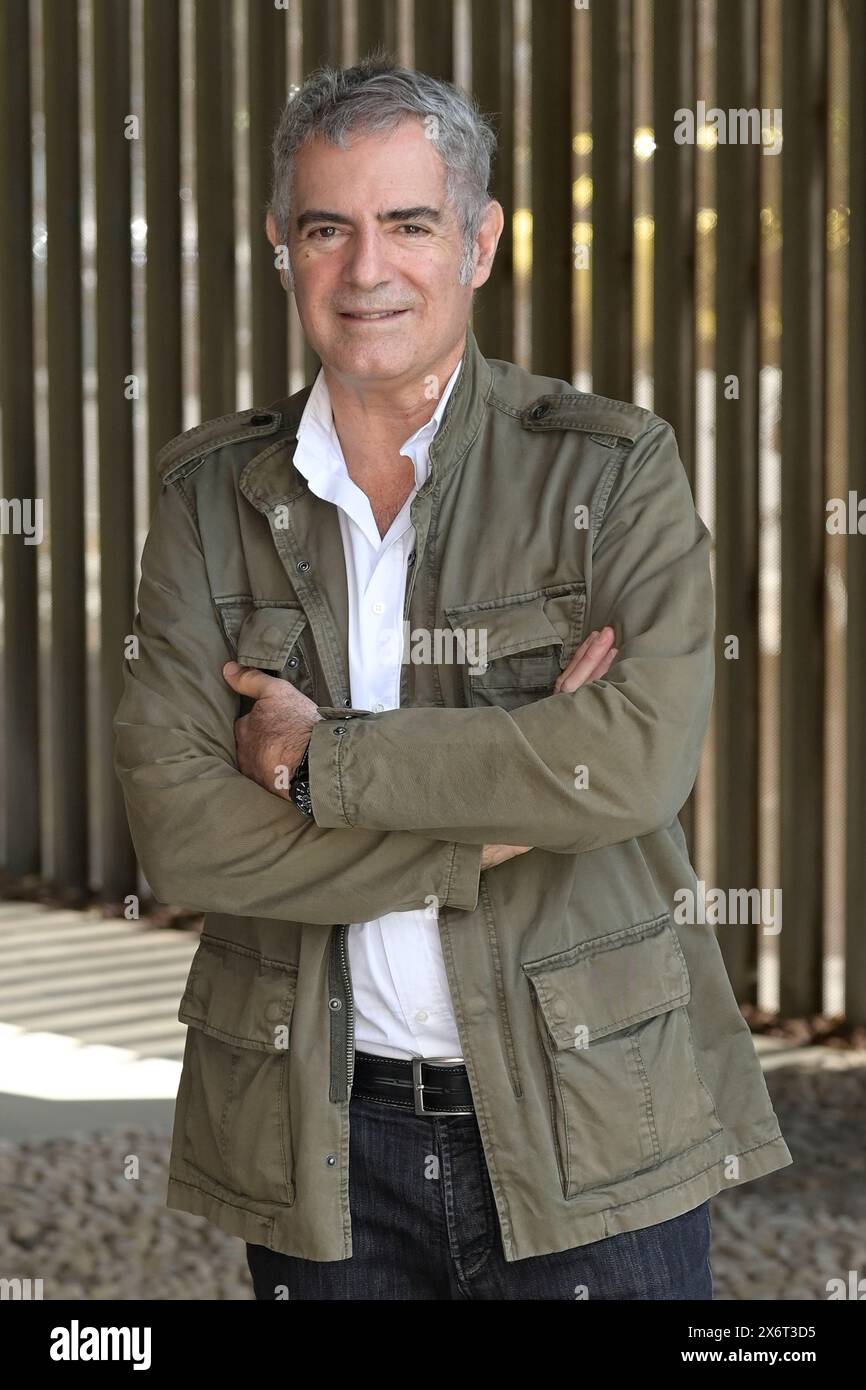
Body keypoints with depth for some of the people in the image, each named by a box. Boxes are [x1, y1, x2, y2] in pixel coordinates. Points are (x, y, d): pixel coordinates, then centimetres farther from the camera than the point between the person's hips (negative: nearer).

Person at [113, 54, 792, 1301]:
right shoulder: (213, 495, 3)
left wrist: (319, 755, -14)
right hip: (321, 1141, 2)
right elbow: (176, 826, -9)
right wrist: (504, 816, -16)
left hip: (589, 1126, -2)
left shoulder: (614, 472, -4)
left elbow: (639, 763, -19)